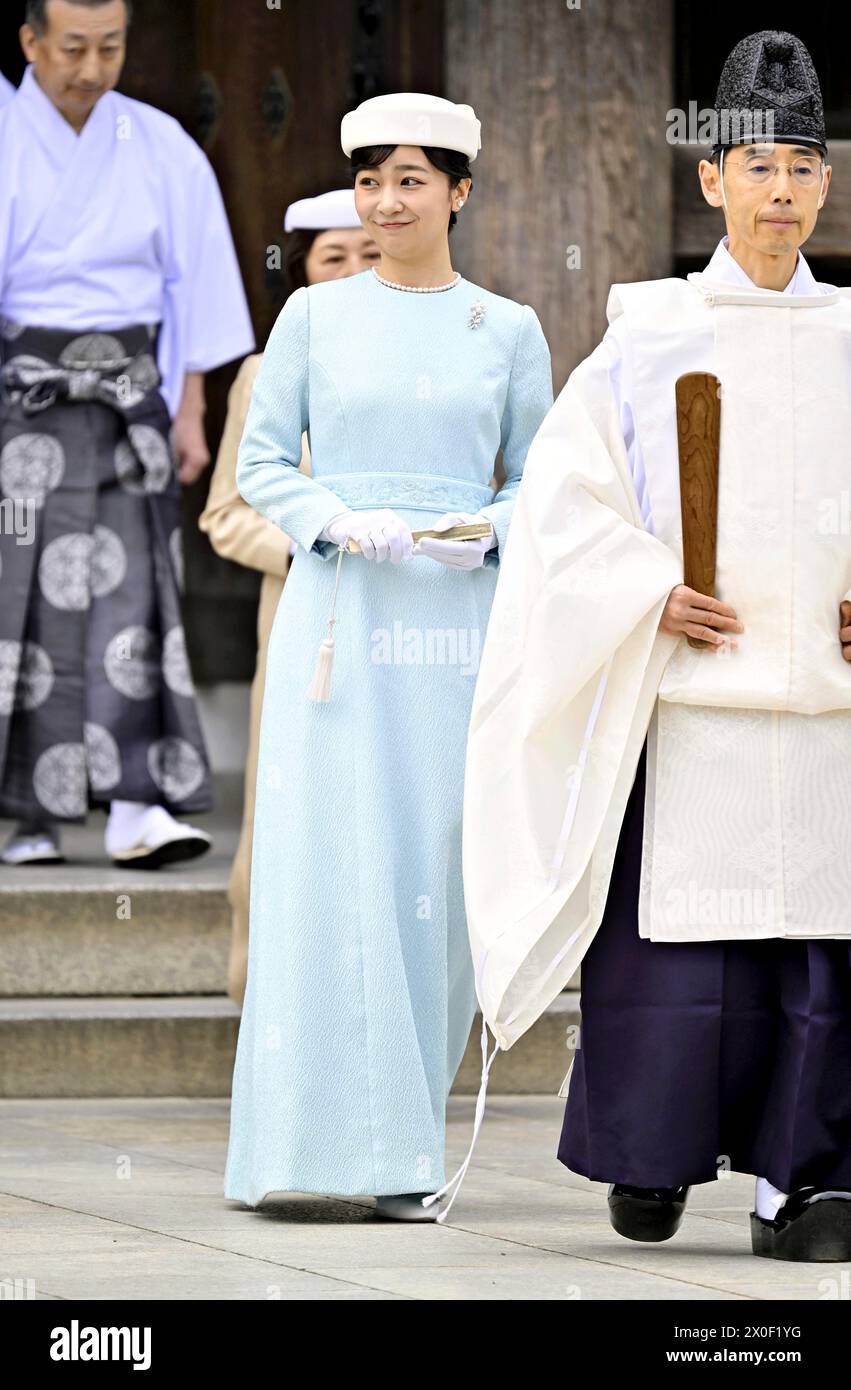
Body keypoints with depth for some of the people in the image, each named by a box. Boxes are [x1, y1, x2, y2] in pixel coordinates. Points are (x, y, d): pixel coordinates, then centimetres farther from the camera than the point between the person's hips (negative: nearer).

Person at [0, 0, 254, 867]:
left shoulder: (162, 149, 2)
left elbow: (195, 280, 7)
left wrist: (190, 414, 4)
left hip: (125, 401, 2)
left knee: (129, 592, -9)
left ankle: (136, 810, -15)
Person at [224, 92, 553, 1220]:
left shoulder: (509, 331, 9)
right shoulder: (315, 316, 8)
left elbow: (539, 483, 12)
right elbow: (262, 462, 7)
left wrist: (489, 533, -9)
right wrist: (339, 523, -11)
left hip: (460, 622, 1)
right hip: (338, 617, -1)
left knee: (439, 871, -1)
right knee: (331, 867, -7)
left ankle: (402, 1136, 10)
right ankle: (330, 1137, -5)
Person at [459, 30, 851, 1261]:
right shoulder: (648, 339, 3)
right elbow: (566, 492, 1)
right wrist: (653, 594, -11)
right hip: (687, 692, -2)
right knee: (676, 928, -3)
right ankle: (651, 1156, 15)